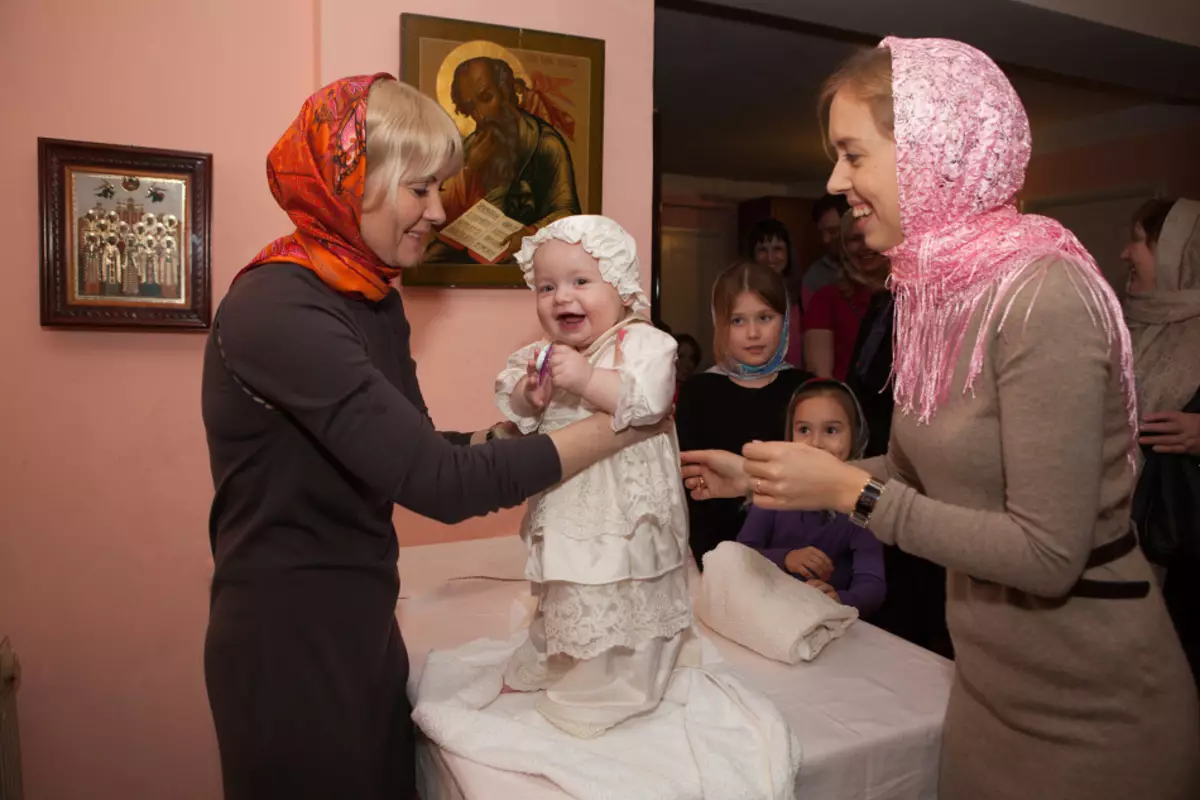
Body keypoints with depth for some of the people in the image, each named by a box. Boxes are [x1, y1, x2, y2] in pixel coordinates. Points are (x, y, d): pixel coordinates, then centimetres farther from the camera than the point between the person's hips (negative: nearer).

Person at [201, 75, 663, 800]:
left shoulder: (376, 301, 5)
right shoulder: (275, 309, -23)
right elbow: (440, 483, -28)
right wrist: (618, 427, -20)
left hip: (365, 625, 8)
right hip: (289, 640, -8)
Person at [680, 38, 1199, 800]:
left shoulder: (1043, 295, -25)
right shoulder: (933, 288, -1)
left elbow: (1047, 554, -26)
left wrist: (848, 489, -23)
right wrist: (762, 476, 7)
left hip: (1089, 709, -7)